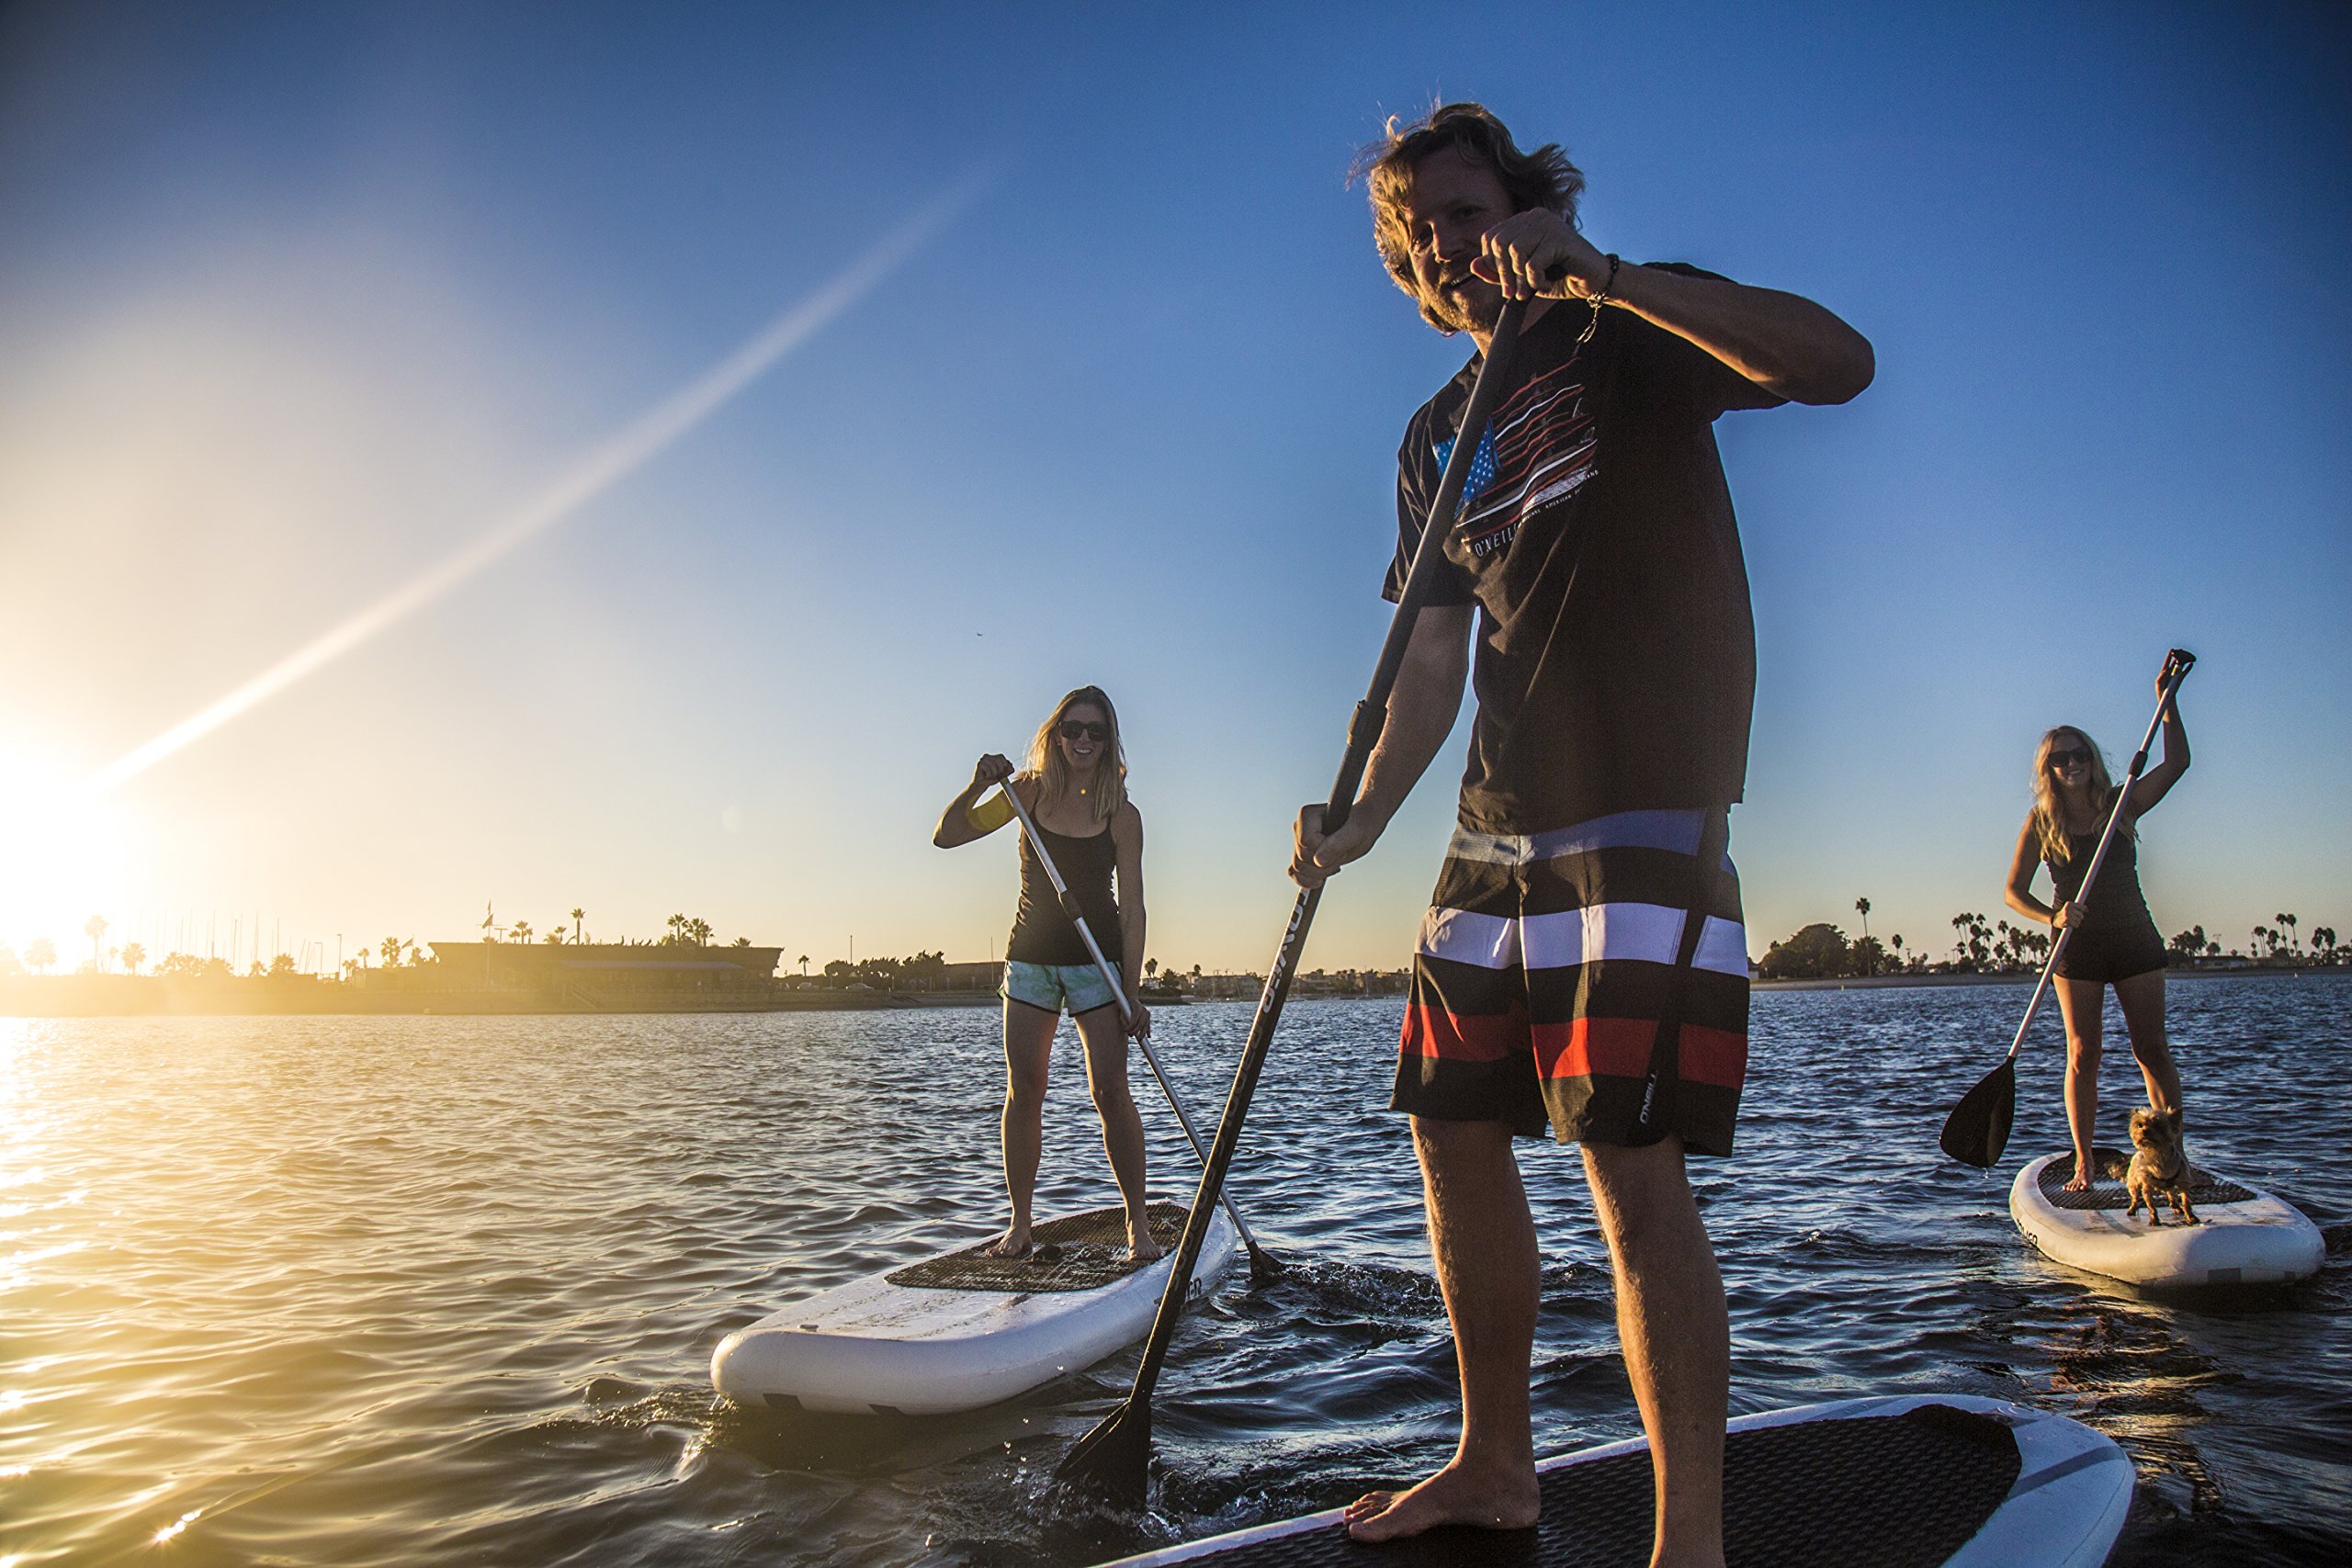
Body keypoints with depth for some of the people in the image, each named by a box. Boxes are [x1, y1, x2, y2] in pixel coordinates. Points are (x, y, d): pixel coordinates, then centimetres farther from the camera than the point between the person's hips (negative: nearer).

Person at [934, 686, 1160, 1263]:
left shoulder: (1121, 814, -5)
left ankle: (1137, 1222, 6)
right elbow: (946, 836, 2)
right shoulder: (1030, 792, 1)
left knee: (1110, 1090, -6)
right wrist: (977, 787, -17)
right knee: (1024, 1090, 2)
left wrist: (1132, 991, -13)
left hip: (1097, 960, -2)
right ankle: (1019, 1223, 13)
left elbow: (1131, 906, -7)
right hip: (1030, 956, 2)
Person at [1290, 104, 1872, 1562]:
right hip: (1502, 822, 7)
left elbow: (1838, 361, -18)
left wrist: (1598, 275, -23)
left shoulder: (1635, 332, 1)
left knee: (1630, 1159, -13)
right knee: (1453, 1132, 9)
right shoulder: (1439, 437, 17)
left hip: (1649, 801, -7)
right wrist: (1364, 815, -1)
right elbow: (1436, 655, 13)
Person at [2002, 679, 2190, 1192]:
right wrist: (2053, 917, -19)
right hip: (2077, 948, -1)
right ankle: (2083, 1163, 3)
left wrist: (2168, 698, -8)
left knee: (2152, 1050, 1)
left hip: (2134, 941, 1)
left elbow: (2177, 762, -4)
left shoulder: (2122, 804, 4)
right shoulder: (2041, 822, -1)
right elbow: (2013, 891, -2)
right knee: (2083, 1054, -1)